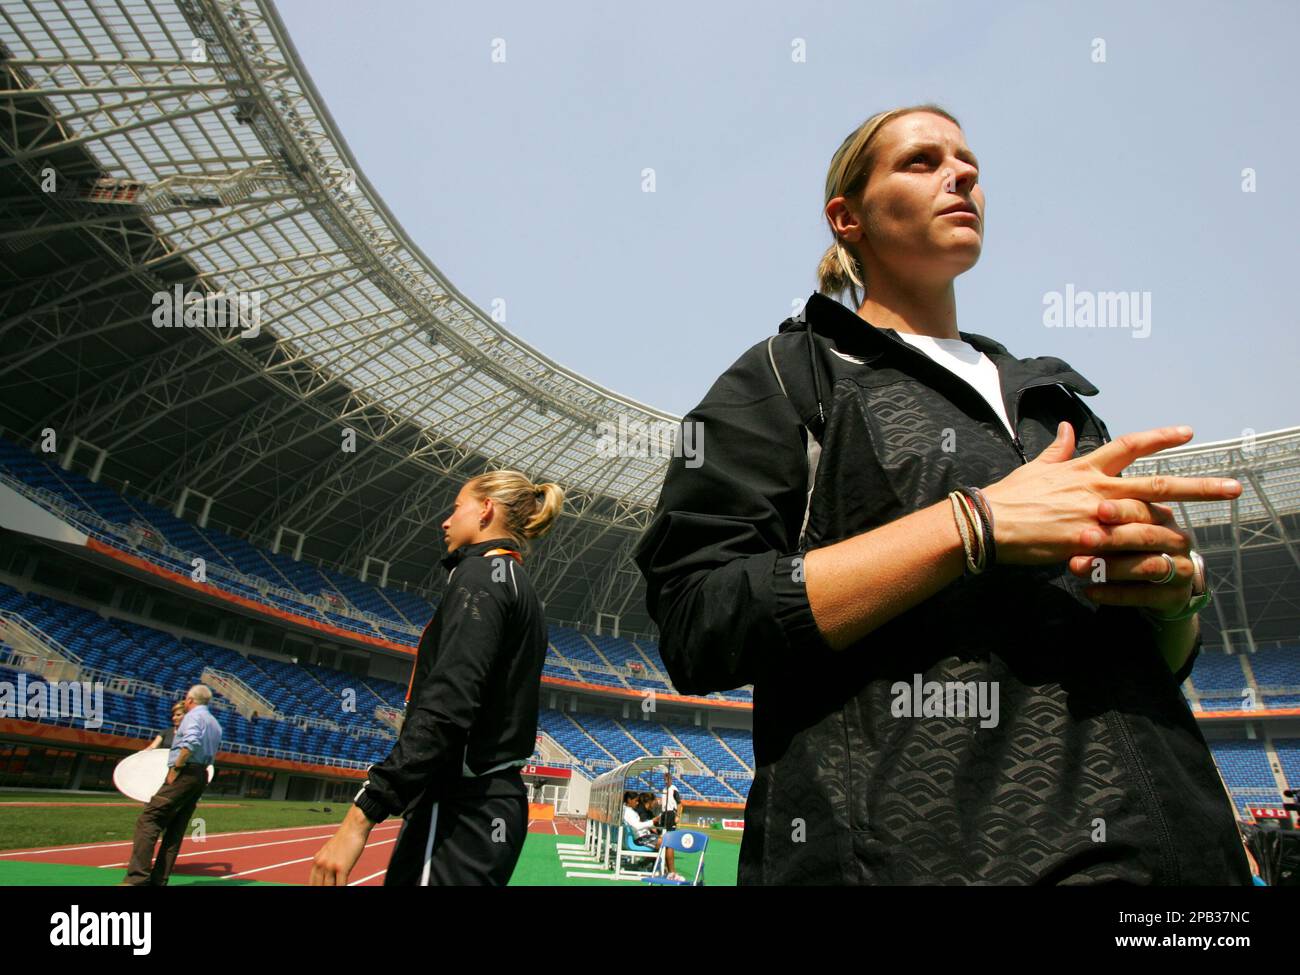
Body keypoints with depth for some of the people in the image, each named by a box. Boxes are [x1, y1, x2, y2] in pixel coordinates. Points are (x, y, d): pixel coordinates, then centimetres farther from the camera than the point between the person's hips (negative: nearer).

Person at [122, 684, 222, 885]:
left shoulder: (193, 716, -5)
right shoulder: (215, 723, 23)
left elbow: (191, 742, -21)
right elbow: (215, 749, 21)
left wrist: (175, 768, -17)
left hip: (185, 774, -9)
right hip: (201, 777, 9)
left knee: (147, 821, -11)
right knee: (175, 830, 10)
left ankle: (137, 878, -20)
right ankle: (158, 880, 9)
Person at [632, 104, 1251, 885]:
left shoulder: (1055, 399, 17)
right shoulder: (788, 376, 1)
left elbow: (1168, 659, 20)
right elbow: (698, 626, -13)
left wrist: (1177, 580, -4)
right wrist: (979, 521, -18)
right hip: (911, 847, -5)